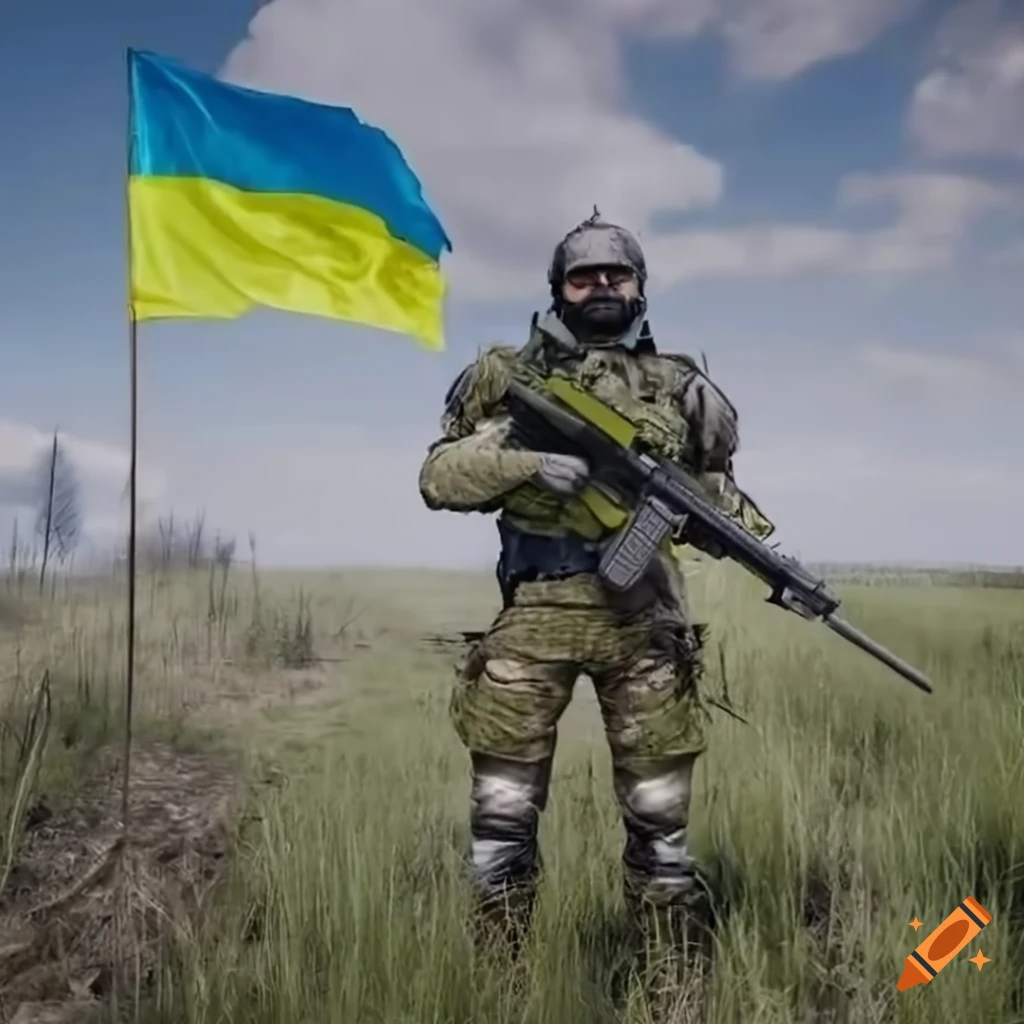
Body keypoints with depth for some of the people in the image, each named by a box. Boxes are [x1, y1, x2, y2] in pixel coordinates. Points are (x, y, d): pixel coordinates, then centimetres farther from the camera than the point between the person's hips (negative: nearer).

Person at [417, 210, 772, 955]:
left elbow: (713, 498, 19)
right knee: (504, 806, 4)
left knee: (660, 809, 7)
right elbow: (439, 476, 0)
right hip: (535, 616, -1)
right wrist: (525, 461, -16)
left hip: (642, 618, 1)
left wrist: (745, 529, -4)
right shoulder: (511, 375, 6)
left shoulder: (677, 386, 10)